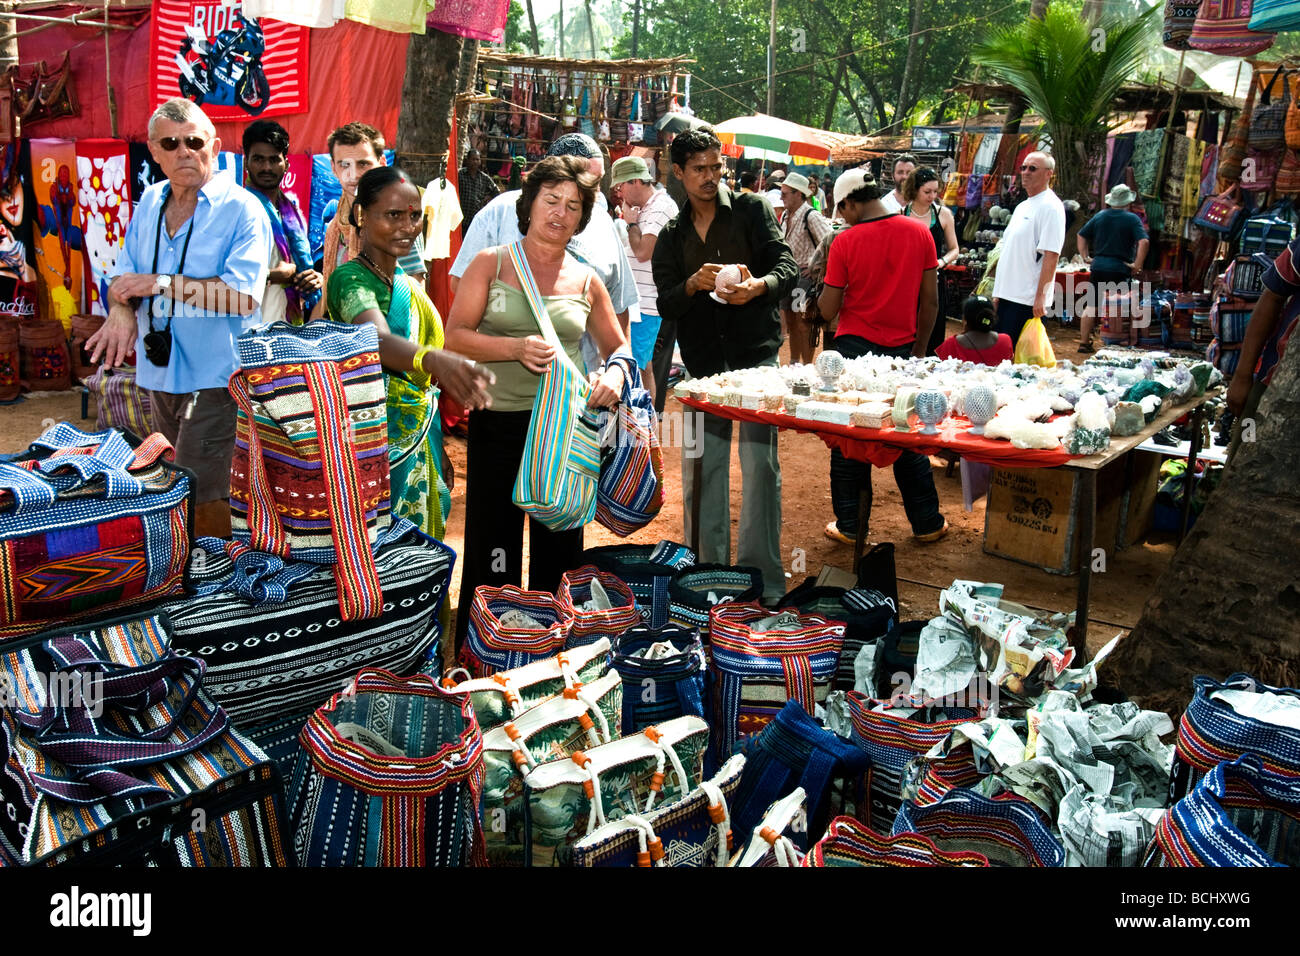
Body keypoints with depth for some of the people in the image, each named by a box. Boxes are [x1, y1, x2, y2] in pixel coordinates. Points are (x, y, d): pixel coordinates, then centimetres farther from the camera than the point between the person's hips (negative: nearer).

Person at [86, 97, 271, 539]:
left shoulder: (242, 209, -11)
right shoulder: (150, 202, 11)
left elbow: (243, 295, -22)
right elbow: (124, 275, 13)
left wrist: (161, 283, -18)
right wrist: (121, 310, -10)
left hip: (215, 375, -7)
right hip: (159, 371, 7)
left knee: (200, 494, -9)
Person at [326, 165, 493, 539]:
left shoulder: (409, 286, 12)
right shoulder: (350, 278, -13)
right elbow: (379, 340, -35)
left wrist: (438, 456, 17)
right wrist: (433, 360, -56)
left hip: (418, 442, 8)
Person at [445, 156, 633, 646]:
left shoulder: (586, 280, 9)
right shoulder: (490, 264, 3)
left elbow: (618, 346, 18)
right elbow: (454, 337, -3)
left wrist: (614, 373, -5)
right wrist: (516, 349, -18)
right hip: (498, 423, -2)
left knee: (559, 549, 10)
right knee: (492, 553, 2)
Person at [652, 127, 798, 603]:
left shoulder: (752, 211, 6)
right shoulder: (671, 236, 14)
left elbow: (788, 266, -6)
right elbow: (665, 304, 4)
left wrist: (758, 285, -27)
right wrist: (693, 284, -18)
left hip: (756, 355, -3)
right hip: (702, 363, 3)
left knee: (760, 464, -8)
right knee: (701, 469, 5)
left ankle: (763, 578, -2)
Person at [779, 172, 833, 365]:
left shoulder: (811, 216, -14)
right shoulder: (785, 216, 11)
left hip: (805, 274, -8)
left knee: (803, 322, -6)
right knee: (791, 322, 13)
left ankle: (807, 365, 1)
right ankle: (794, 363, 24)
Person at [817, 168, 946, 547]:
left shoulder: (845, 242, -10)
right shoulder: (919, 232, -1)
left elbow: (828, 311, -9)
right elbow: (930, 300, 2)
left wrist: (829, 279, 9)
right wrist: (920, 348, 12)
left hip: (855, 347, -3)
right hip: (901, 348, 3)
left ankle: (850, 526, 15)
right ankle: (927, 523, 22)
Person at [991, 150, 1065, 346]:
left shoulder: (1051, 207, -9)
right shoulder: (1022, 207, 19)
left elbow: (1051, 256, -17)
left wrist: (1040, 297, -22)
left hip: (1028, 300, -9)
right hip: (1007, 295, 9)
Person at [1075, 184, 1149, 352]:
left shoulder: (1099, 216, 8)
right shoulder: (1132, 219, -5)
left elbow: (1082, 235, 14)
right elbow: (1144, 242, -17)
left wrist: (1085, 256, 14)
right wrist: (1137, 265, -11)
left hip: (1099, 267, 4)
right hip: (1121, 270, -4)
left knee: (1092, 306, 7)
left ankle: (1084, 343, 8)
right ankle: (1132, 344, 9)